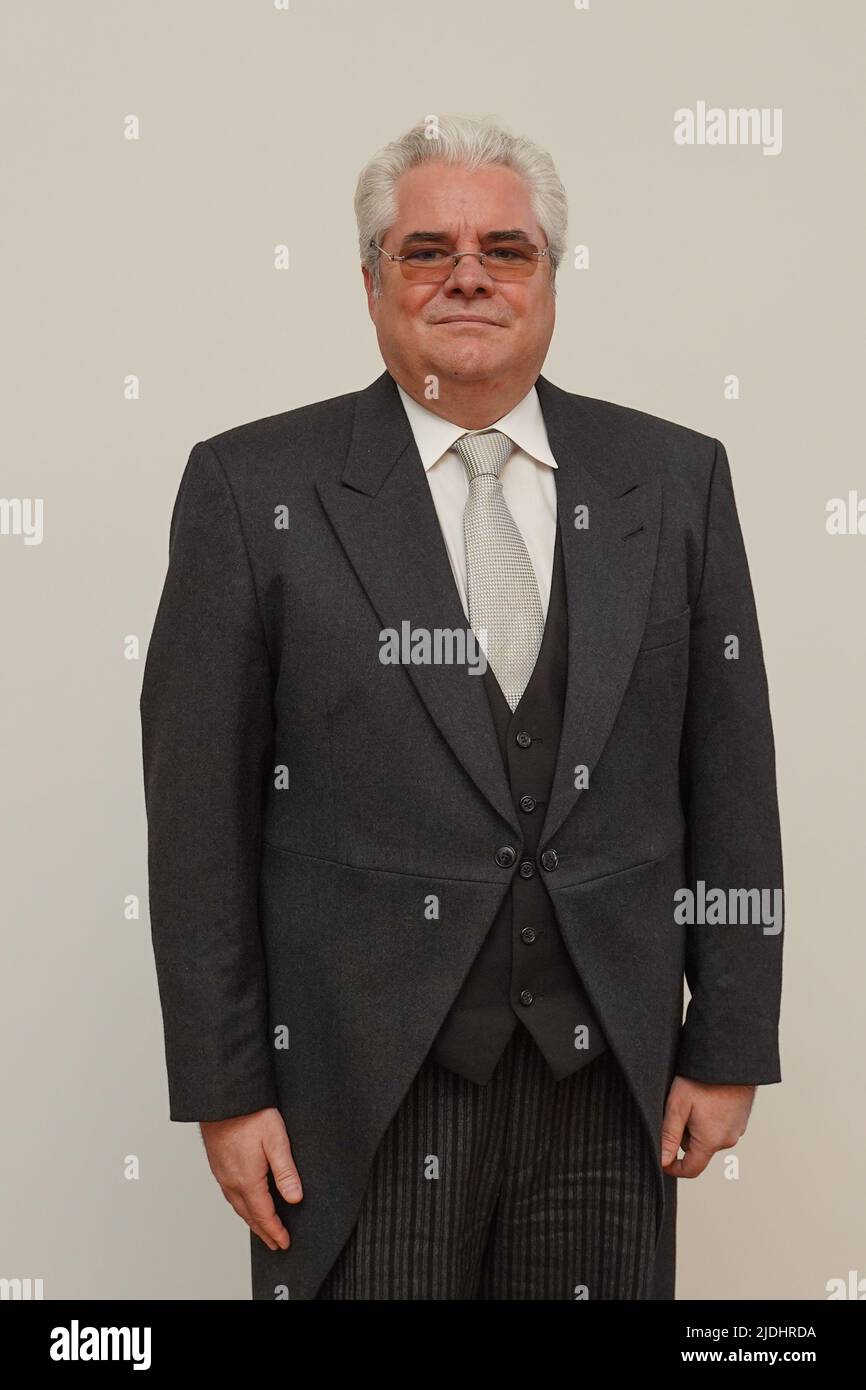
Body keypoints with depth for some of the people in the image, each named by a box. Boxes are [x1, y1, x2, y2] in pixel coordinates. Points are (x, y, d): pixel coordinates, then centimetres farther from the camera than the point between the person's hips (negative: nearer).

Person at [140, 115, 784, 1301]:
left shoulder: (675, 479, 4)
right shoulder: (254, 487, -3)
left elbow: (729, 777, 5)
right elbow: (201, 811, -3)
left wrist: (729, 1045, 3)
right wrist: (224, 1087, -5)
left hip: (609, 1075, 2)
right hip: (362, 1089, -2)